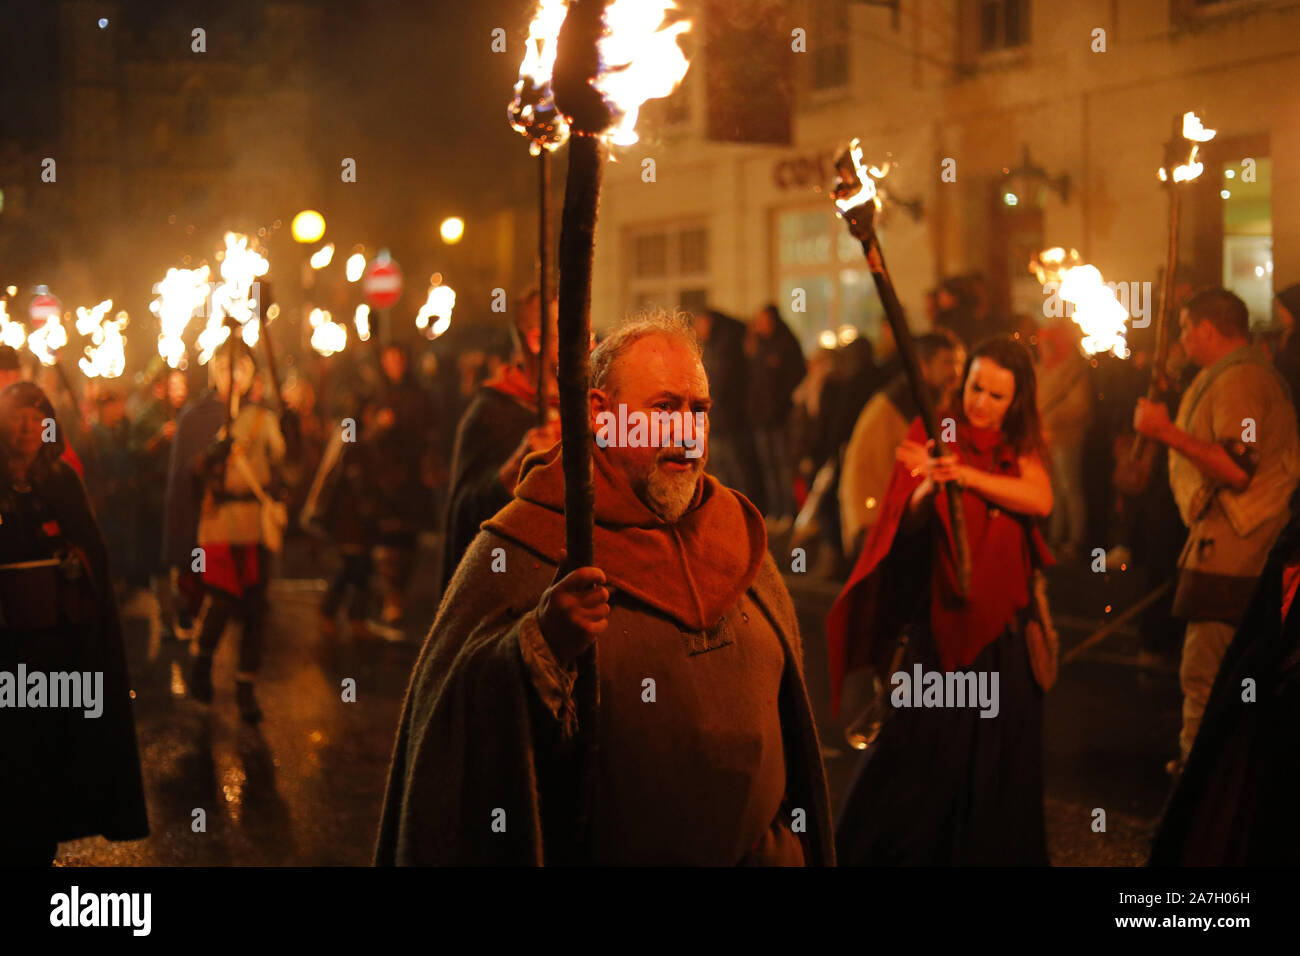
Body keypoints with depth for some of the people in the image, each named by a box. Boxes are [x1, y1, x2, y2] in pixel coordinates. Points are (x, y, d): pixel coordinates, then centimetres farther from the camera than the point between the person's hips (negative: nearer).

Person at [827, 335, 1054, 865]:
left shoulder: (1019, 444, 6)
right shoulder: (938, 430, -3)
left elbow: (1040, 500, -14)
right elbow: (909, 519, -12)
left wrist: (967, 476, -25)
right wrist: (930, 486, -34)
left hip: (1003, 619, 3)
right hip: (942, 612, -3)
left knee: (996, 754, 7)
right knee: (920, 744, -3)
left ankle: (988, 850, 22)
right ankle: (874, 848, 12)